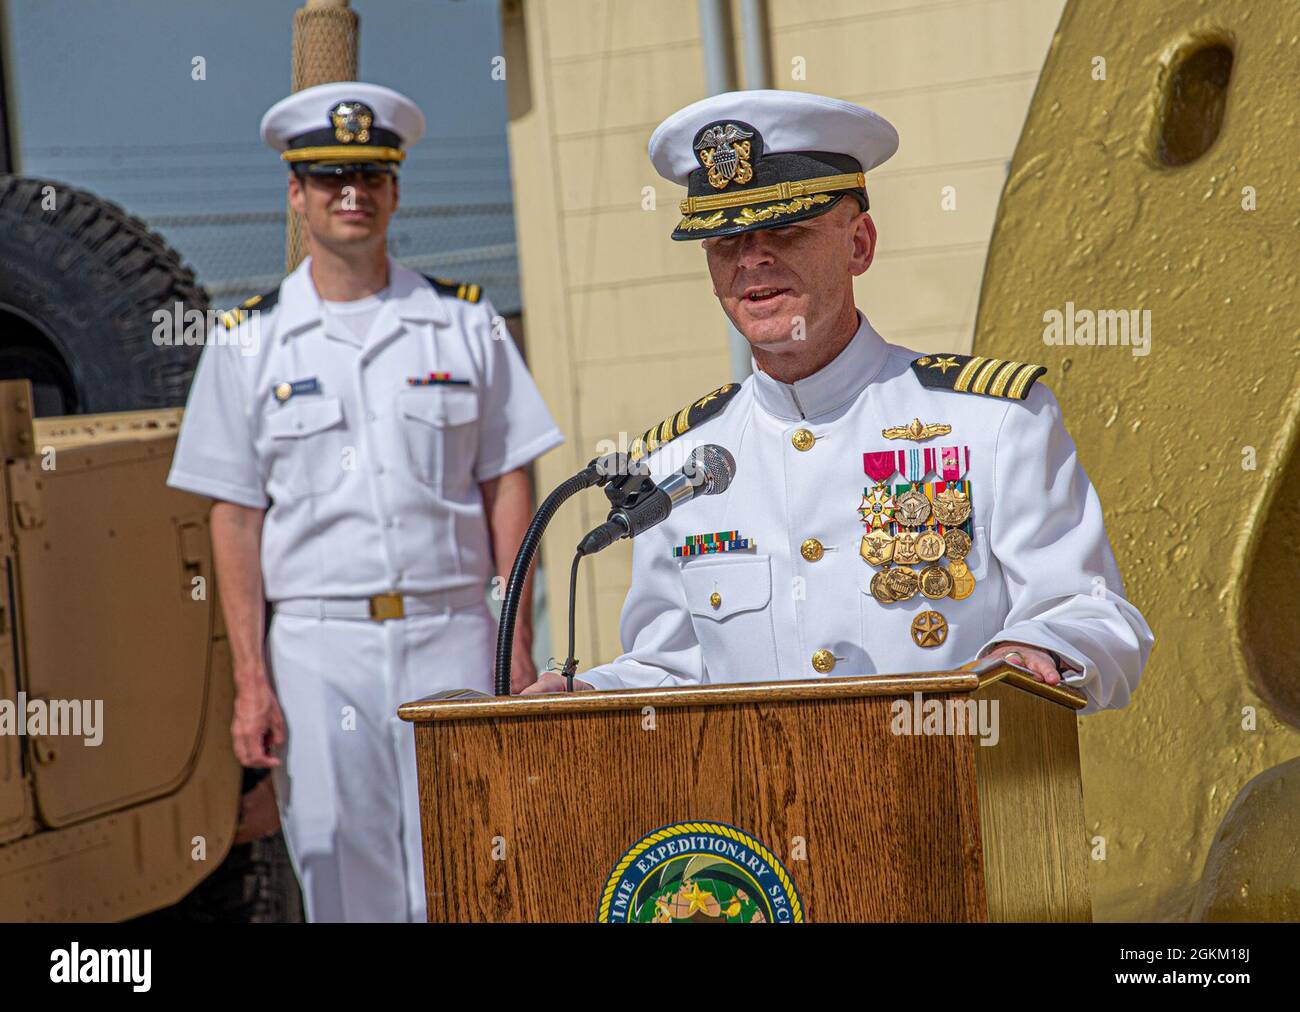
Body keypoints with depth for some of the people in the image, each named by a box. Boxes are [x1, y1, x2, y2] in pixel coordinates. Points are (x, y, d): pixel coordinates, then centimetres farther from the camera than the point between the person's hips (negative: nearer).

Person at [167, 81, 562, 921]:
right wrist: (251, 683, -4)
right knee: (343, 874, -1)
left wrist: (518, 647, -1)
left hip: (450, 636, 0)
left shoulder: (465, 323, 8)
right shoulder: (249, 342, 6)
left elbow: (506, 488, 7)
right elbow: (236, 519, 3)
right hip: (318, 646, 0)